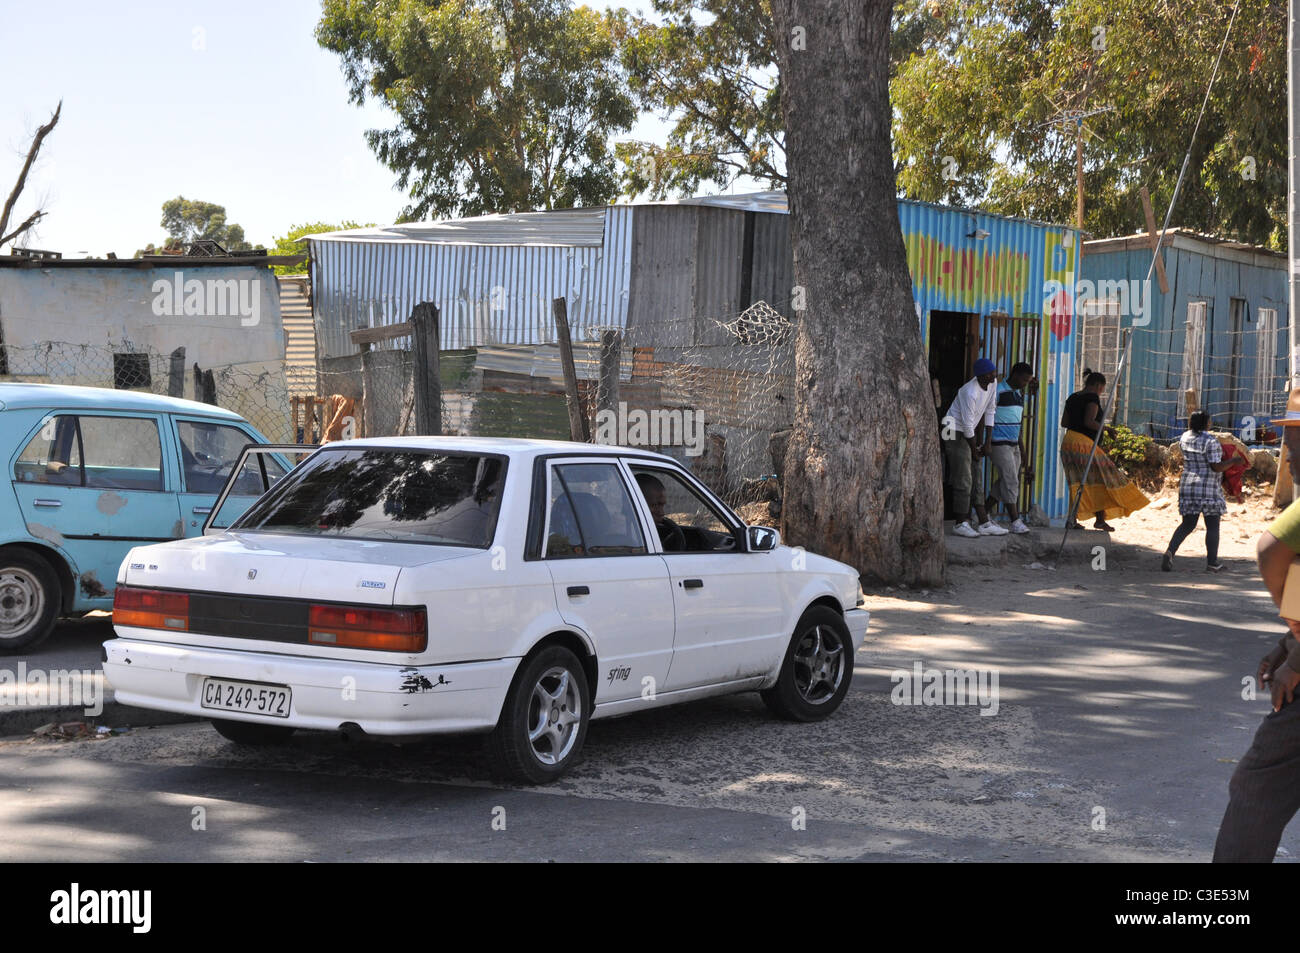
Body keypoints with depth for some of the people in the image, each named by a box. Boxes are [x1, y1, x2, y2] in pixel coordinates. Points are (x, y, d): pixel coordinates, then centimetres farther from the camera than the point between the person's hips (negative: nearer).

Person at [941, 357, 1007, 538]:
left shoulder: (992, 384, -2)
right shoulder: (970, 392, -27)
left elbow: (989, 412, 6)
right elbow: (967, 425, -22)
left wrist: (987, 442, 4)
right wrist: (975, 450, -10)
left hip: (968, 434, 9)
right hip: (956, 433, -9)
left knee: (977, 478, 7)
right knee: (963, 480, -9)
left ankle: (985, 523, 7)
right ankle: (960, 523, -2)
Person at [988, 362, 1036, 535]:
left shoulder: (1019, 394, 15)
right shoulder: (998, 391, -11)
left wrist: (1023, 449, 21)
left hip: (1013, 444, 9)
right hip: (999, 444, -9)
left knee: (1005, 482, 10)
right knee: (1010, 481, -10)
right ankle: (1015, 522, -9)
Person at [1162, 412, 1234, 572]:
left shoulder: (1184, 438, 4)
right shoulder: (1210, 442, -16)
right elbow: (1217, 467, -18)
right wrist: (1234, 461, -4)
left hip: (1188, 485, 6)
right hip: (1208, 488, -6)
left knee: (1187, 524, 11)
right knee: (1212, 526, 7)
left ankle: (1170, 550, -12)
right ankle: (1212, 563, 10)